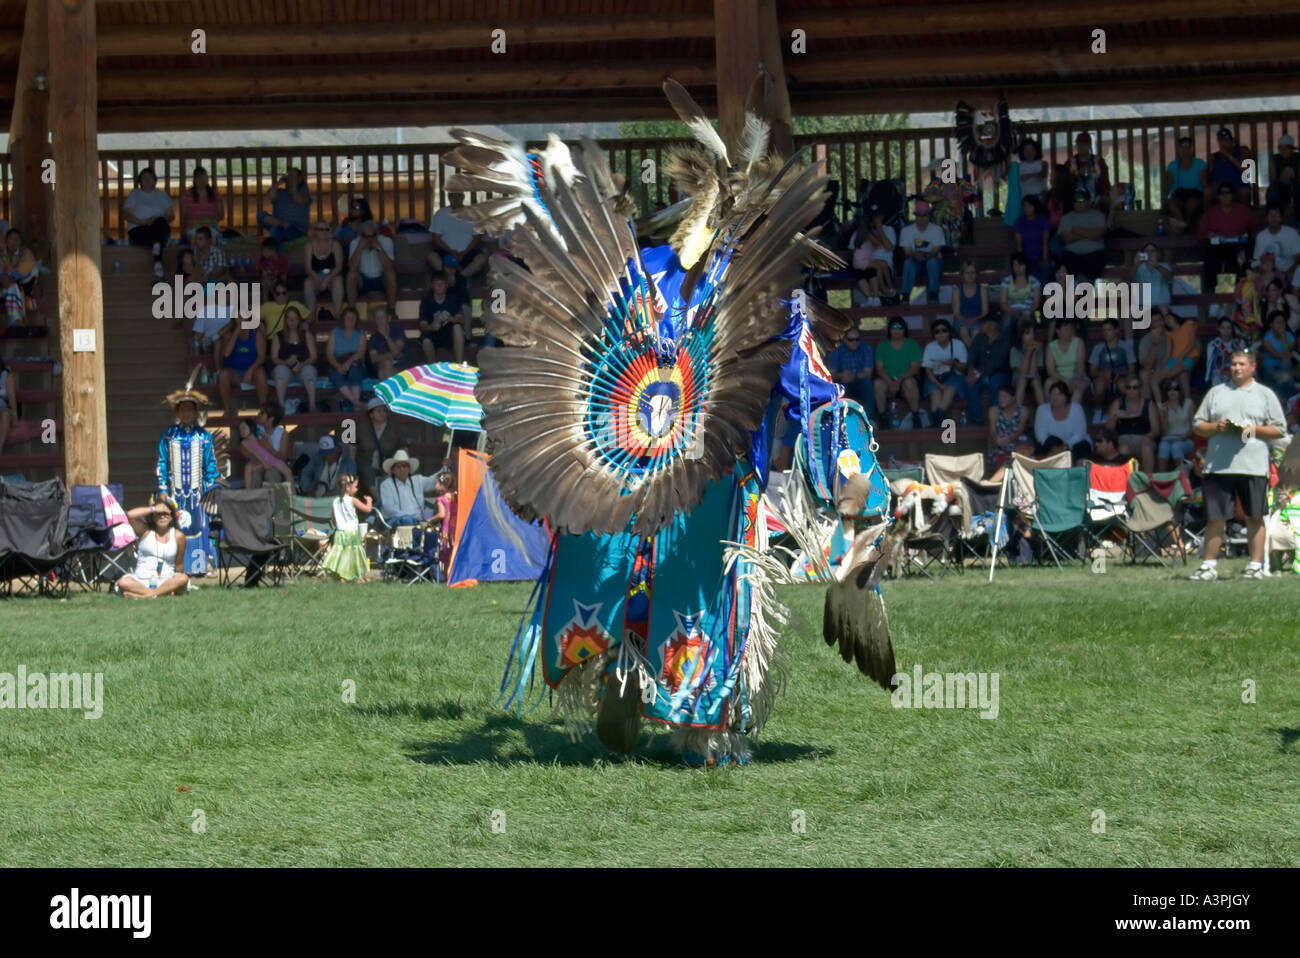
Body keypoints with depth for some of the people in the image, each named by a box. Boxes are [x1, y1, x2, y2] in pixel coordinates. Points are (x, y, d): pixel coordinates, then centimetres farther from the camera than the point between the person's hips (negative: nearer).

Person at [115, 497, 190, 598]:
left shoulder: (178, 536, 5)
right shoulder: (146, 531, 5)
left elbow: (179, 564, 9)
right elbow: (130, 515, -12)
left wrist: (174, 587, 1)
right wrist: (153, 509, -7)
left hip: (165, 581, 1)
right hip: (142, 580, -1)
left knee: (183, 579, -31)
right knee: (122, 582, -31)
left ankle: (145, 595, -35)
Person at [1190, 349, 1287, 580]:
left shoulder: (1265, 395, 9)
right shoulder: (1216, 392, 15)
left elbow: (1279, 430, 5)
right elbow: (1197, 425, 13)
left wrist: (1255, 429, -10)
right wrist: (1215, 427, -6)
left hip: (1254, 466, -1)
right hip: (1218, 465, 1)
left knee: (1254, 517, 2)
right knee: (1215, 517, 1)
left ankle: (1255, 565, 7)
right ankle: (1209, 565, 6)